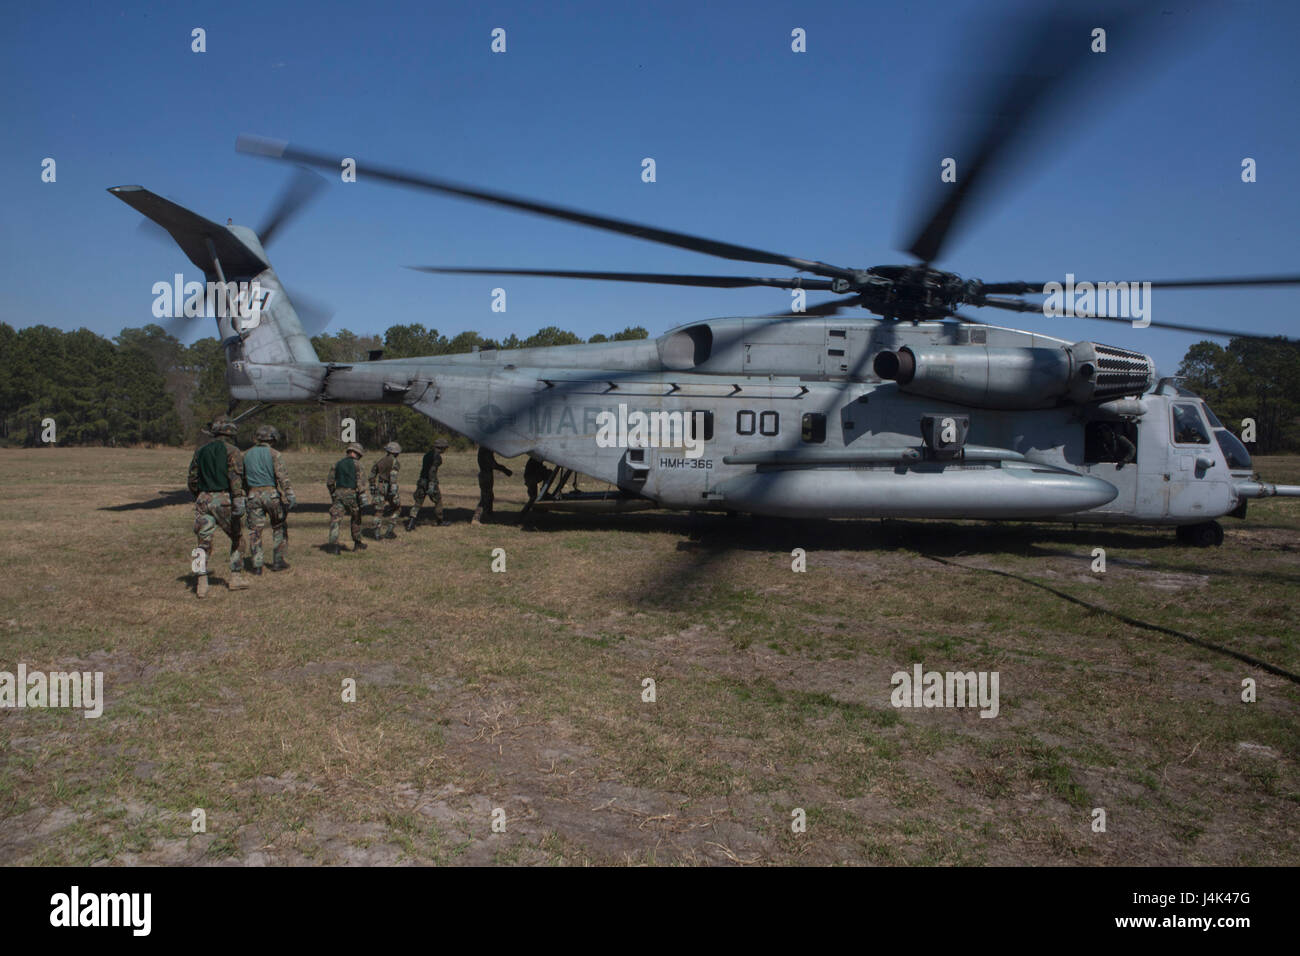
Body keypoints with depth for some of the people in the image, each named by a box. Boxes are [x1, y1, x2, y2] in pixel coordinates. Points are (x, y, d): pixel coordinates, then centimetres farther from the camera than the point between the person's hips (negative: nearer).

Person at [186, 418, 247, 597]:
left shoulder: (201, 451, 14)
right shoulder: (232, 450, -2)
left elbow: (192, 479, 16)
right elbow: (235, 477, -15)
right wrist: (238, 501, -20)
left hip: (203, 499, 4)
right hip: (223, 500, -4)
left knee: (204, 542, 3)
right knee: (236, 538, 14)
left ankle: (202, 584, -6)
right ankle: (236, 577, 16)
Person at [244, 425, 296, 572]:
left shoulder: (248, 455, 11)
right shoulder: (274, 454, -4)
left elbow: (243, 477, 17)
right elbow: (282, 475, -17)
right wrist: (290, 494, -23)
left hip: (254, 495, 3)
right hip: (272, 494, -3)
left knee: (255, 530, 4)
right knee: (279, 527, 12)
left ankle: (257, 565, -1)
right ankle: (278, 561, 10)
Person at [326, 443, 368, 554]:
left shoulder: (337, 463, 12)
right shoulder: (355, 464, -3)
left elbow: (329, 482, 13)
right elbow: (359, 481, -12)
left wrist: (332, 495, 25)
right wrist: (362, 498, -11)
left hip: (339, 494, 3)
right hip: (351, 494, -3)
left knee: (335, 519, -3)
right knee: (356, 520, 15)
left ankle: (333, 544, -16)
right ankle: (357, 543, 24)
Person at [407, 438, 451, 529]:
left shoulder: (427, 454, 13)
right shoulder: (437, 457, -13)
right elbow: (432, 470, -22)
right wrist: (432, 486, -26)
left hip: (421, 481, 7)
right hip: (430, 482, -7)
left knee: (418, 503, 4)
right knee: (438, 501, 14)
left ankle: (411, 522, -10)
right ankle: (439, 521, 29)